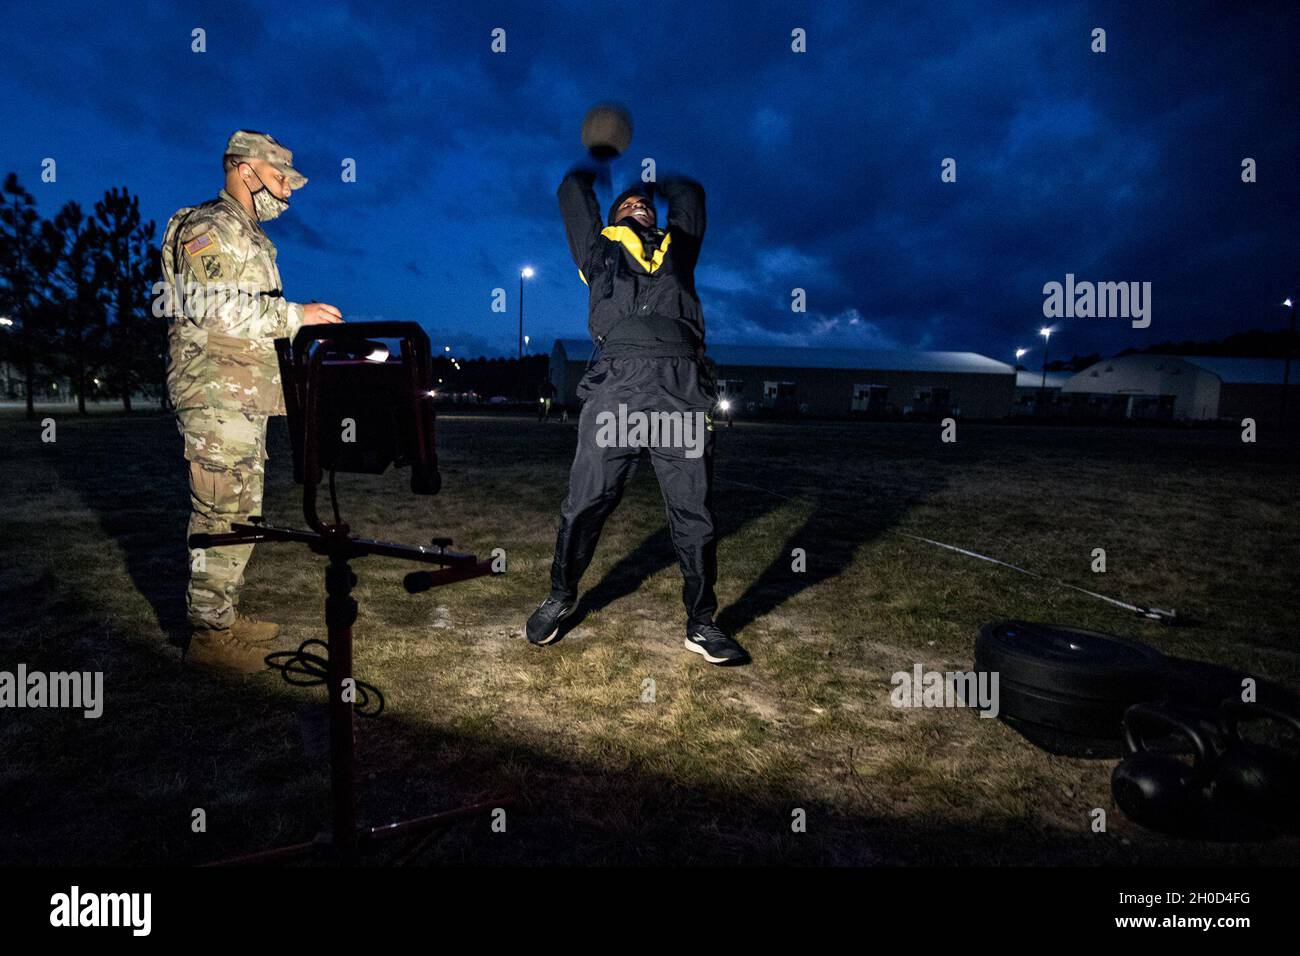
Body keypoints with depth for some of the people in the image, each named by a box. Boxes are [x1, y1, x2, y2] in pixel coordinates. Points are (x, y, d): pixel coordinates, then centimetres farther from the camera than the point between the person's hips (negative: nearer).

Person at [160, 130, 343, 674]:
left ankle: (224, 616, 23)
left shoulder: (248, 236, 24)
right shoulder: (211, 226, -7)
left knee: (241, 510, 13)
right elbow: (214, 306, -21)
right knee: (222, 513, -8)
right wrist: (295, 315, -17)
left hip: (245, 397, 10)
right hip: (216, 395, -10)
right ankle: (208, 636, -1)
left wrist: (298, 322, 14)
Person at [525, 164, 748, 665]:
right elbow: (573, 189, 34)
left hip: (682, 387, 2)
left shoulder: (678, 245, 31)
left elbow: (689, 191, 42)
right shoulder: (599, 245, 27)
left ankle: (701, 623, 13)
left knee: (694, 512, 0)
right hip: (617, 382, -1)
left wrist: (654, 175, 56)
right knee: (585, 503, 0)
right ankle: (561, 596, 23)